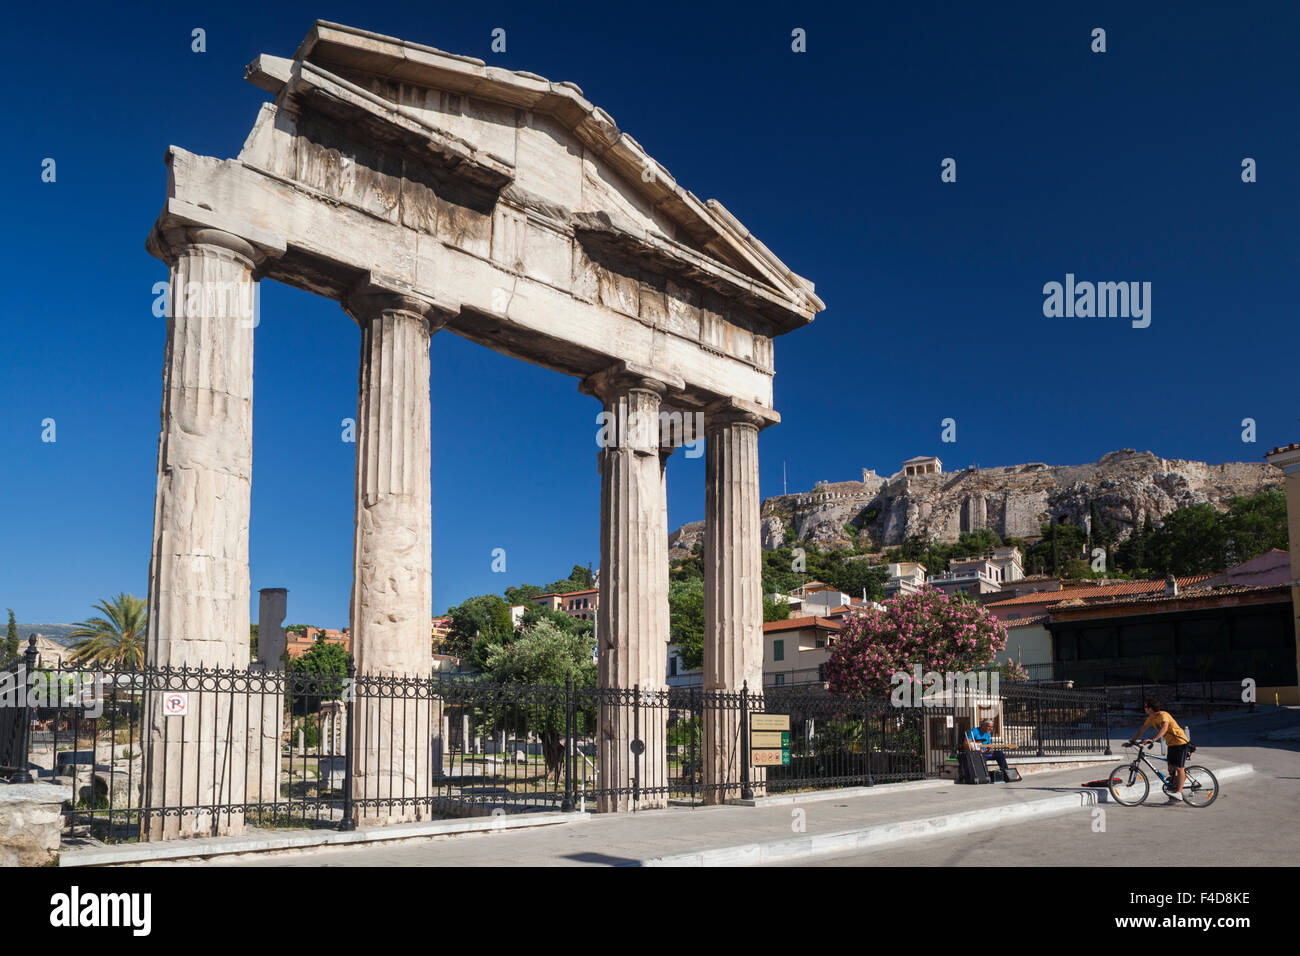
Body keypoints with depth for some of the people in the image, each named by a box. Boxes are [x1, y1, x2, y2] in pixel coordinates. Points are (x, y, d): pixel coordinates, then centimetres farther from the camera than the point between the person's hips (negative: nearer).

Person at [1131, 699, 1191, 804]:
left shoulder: (1163, 715, -22)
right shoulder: (1151, 718, 5)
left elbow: (1164, 728, -39)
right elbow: (1142, 729, 12)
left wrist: (1153, 740, -47)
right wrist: (1133, 741, 5)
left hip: (1180, 742, -9)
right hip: (1171, 743, 9)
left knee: (1179, 768, -13)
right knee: (1171, 769, 8)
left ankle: (1179, 793, -17)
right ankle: (1174, 798, 10)